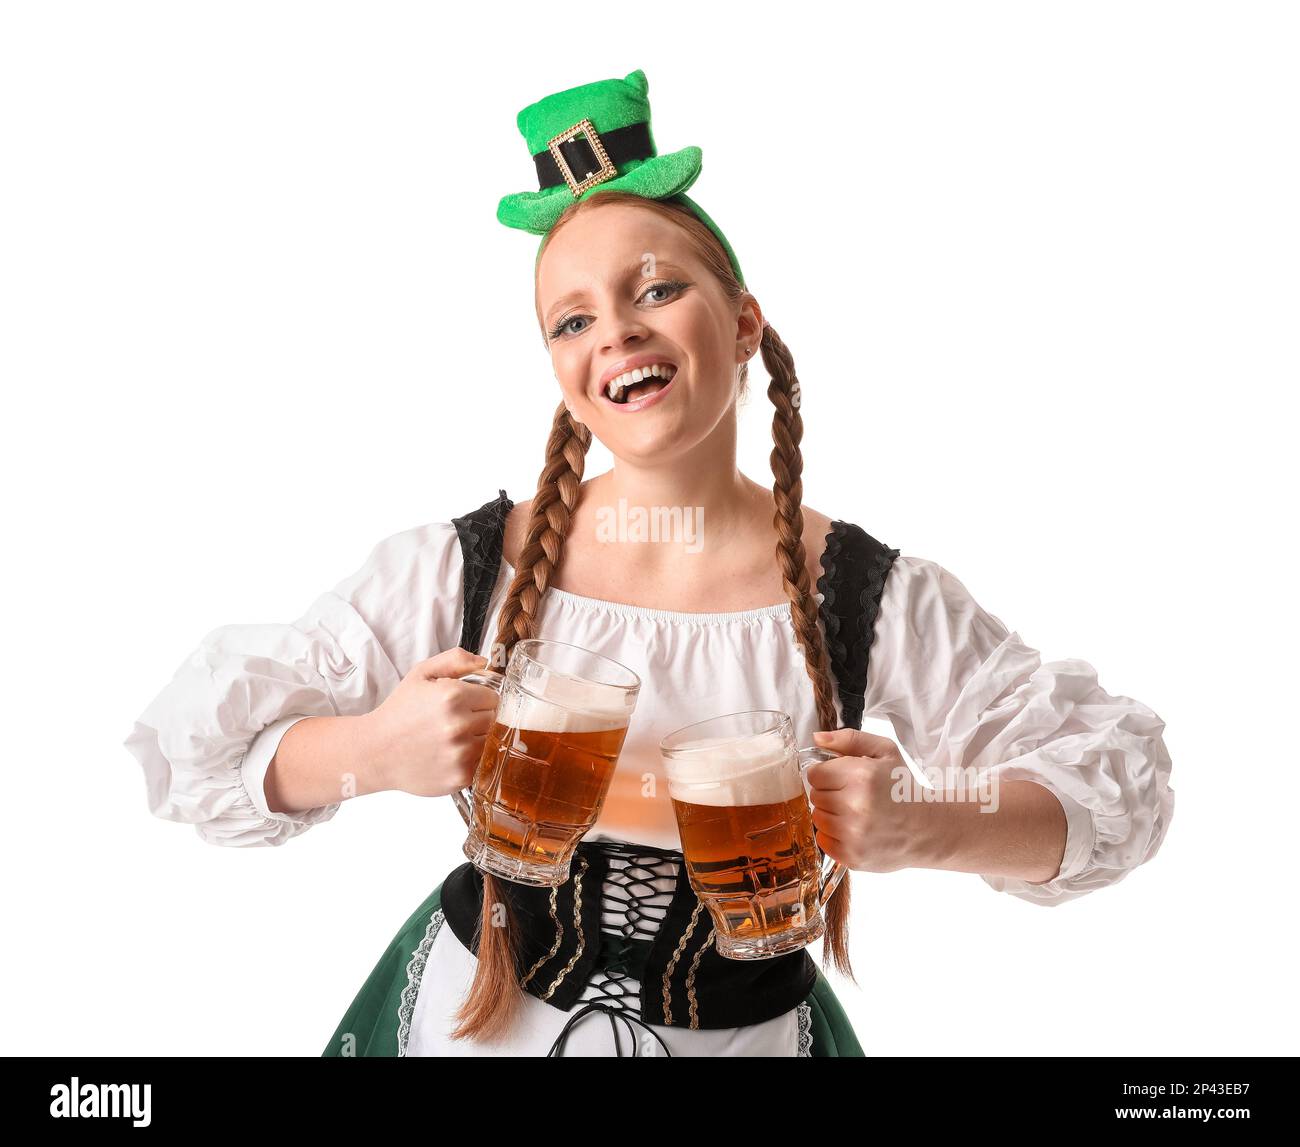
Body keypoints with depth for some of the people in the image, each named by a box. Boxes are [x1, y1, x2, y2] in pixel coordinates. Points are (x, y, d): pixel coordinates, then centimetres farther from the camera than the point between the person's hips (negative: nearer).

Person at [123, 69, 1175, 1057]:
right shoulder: (462, 571, -17)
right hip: (475, 1022, 1)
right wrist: (374, 754, -31)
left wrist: (924, 828, -27)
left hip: (751, 1033, 0)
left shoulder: (875, 598, -18)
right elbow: (196, 745, -12)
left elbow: (1115, 784, -9)